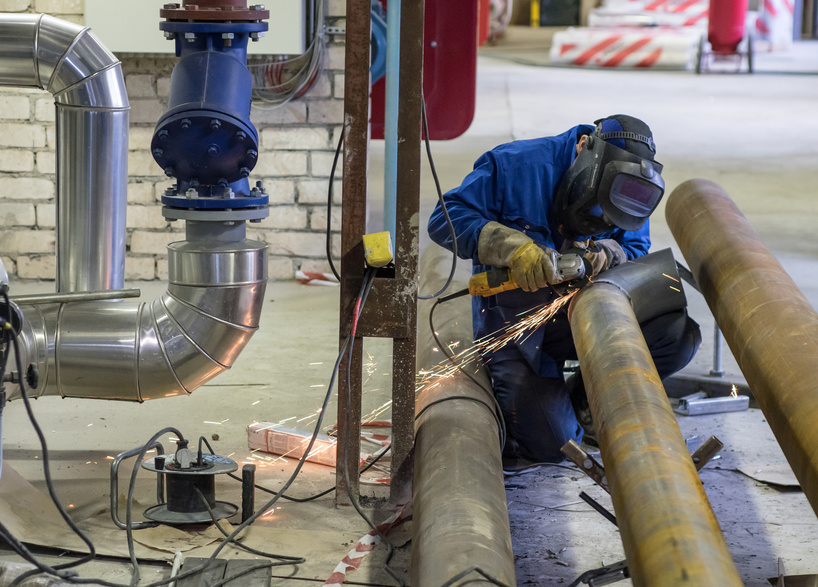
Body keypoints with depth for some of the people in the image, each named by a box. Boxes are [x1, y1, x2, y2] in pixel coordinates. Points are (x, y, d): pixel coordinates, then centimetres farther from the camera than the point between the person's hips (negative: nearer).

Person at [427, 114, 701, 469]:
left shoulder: (625, 196, 0)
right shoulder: (516, 167, -16)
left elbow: (637, 250, 6)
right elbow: (444, 219, -18)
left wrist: (606, 254, -18)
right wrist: (513, 247, -32)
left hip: (578, 317, 5)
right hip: (513, 323, -5)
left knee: (680, 336, -16)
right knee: (549, 443, -20)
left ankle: (578, 400, 5)